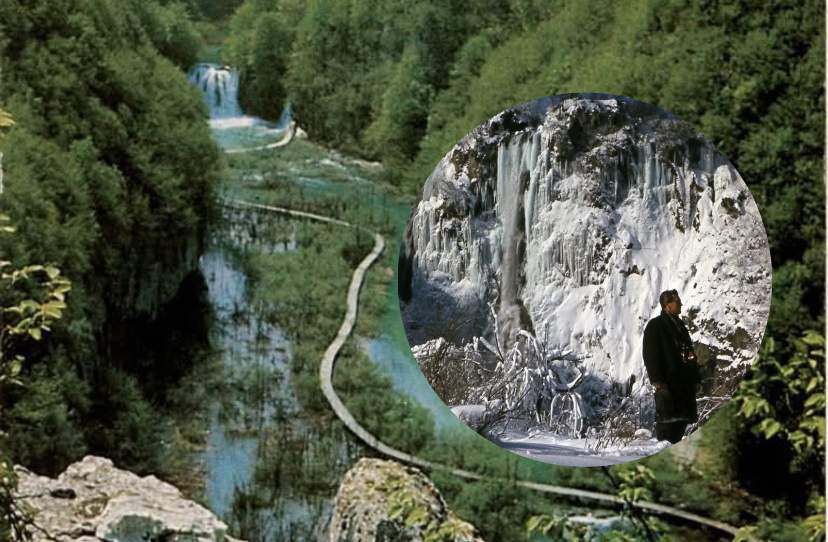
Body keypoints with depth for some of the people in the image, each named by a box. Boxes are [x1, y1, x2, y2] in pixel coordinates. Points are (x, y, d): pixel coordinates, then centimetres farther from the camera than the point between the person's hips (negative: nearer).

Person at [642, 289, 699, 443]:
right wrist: (657, 380, -18)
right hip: (667, 381, -8)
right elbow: (650, 354, -11)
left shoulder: (679, 325, 20)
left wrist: (694, 376, 17)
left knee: (682, 417, 9)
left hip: (684, 380, 8)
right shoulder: (655, 325, -5)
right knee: (667, 418, -9)